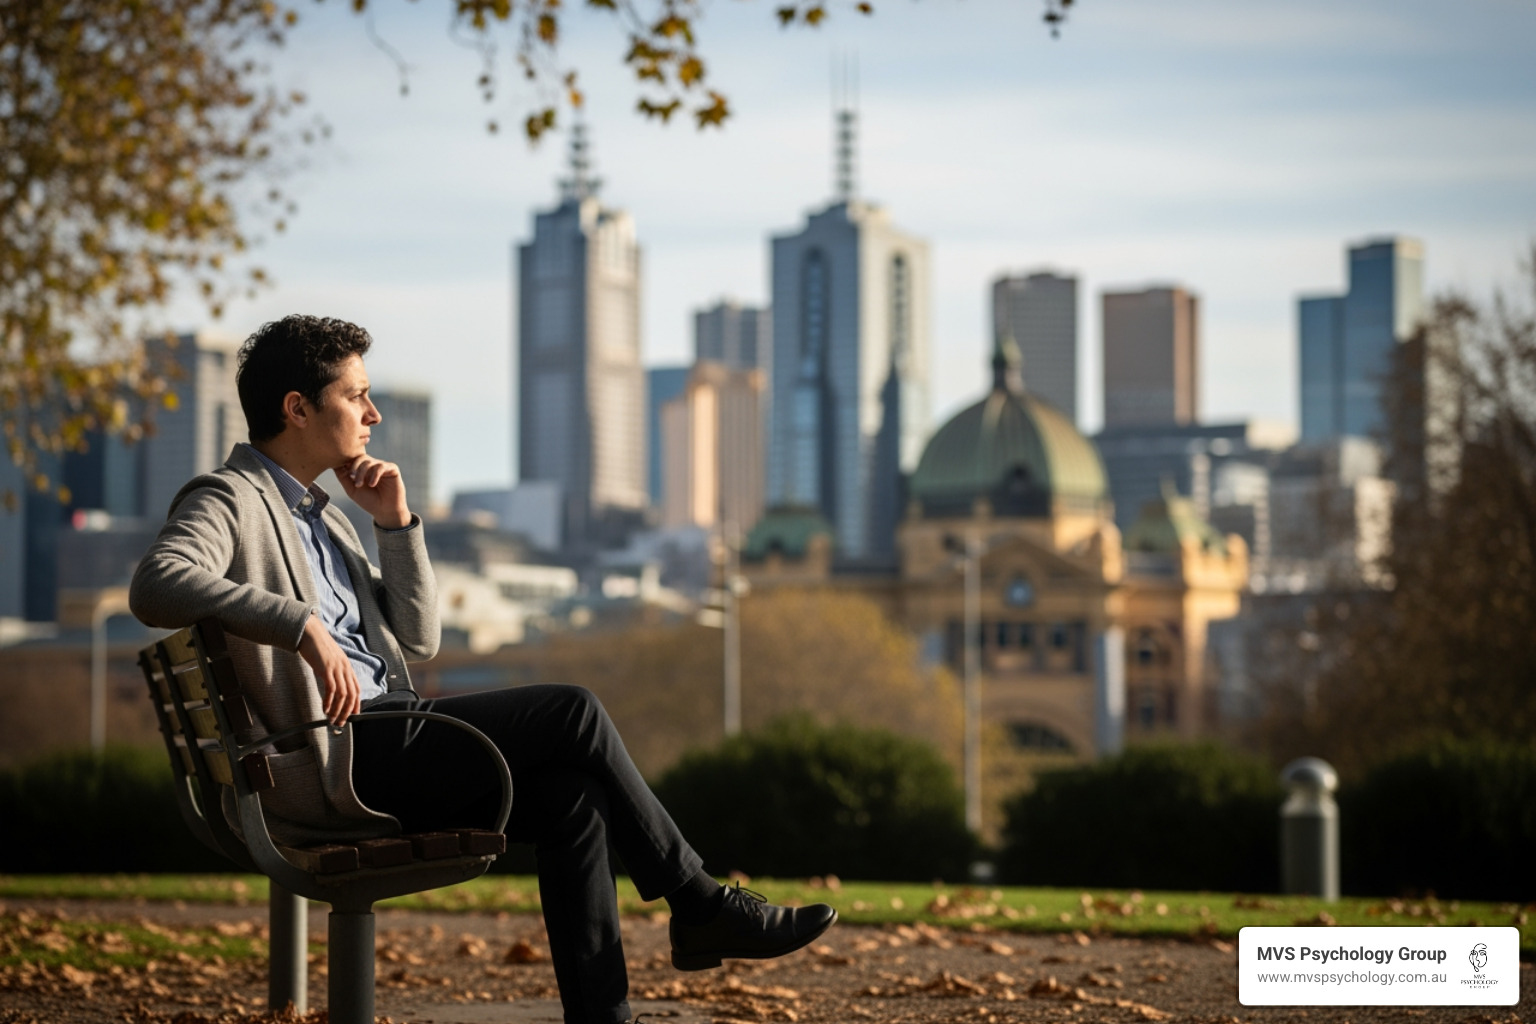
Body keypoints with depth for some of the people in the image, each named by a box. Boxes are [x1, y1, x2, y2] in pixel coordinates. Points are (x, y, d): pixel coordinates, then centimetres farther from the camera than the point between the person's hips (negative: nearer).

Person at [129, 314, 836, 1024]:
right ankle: (698, 903, -1)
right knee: (572, 713, -14)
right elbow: (156, 586, -27)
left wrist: (395, 521, 10)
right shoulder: (227, 500, -4)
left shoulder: (317, 513, 24)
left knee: (571, 795, -9)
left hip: (380, 741, 9)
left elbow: (417, 640, 23)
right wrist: (301, 624, -34)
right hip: (327, 760, -9)